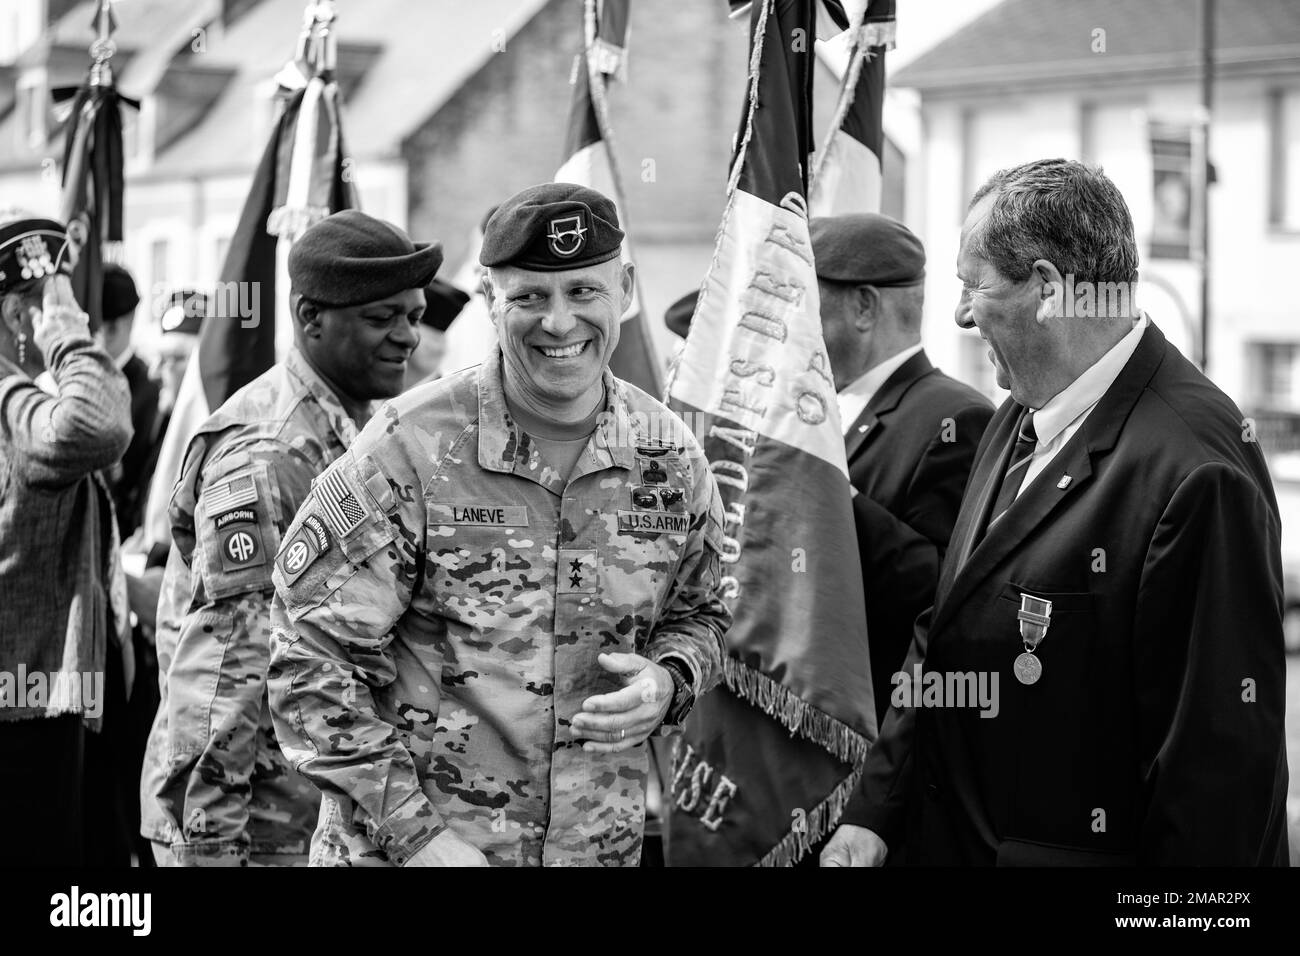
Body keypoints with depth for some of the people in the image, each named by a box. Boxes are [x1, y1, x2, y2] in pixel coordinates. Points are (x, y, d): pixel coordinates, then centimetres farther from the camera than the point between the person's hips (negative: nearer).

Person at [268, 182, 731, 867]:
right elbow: (314, 662, -13)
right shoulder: (408, 450, -13)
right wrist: (415, 834, -18)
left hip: (600, 845, 4)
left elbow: (697, 613, 14)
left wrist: (669, 682, -9)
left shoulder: (670, 457, 0)